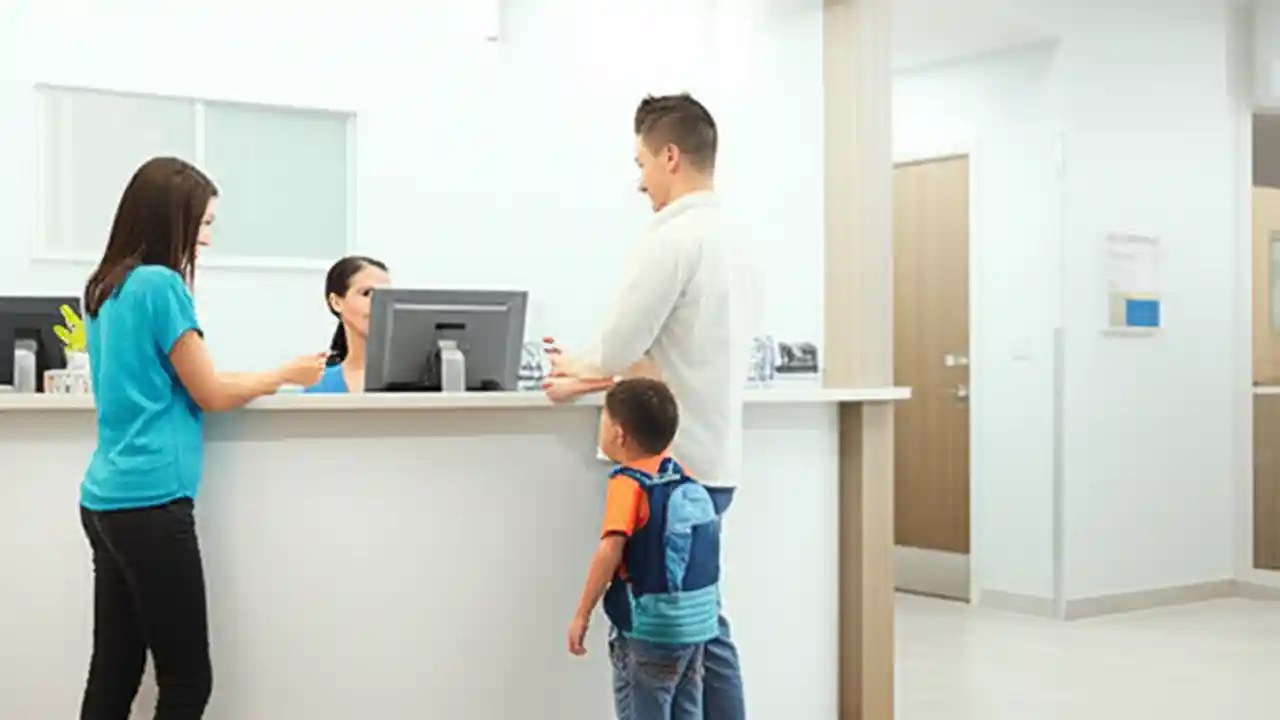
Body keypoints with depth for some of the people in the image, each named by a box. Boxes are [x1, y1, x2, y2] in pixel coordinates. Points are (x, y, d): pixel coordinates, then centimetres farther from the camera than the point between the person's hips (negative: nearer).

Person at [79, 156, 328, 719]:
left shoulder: (106, 287, 13)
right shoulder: (161, 283, -12)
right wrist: (286, 375, 6)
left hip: (107, 499, 9)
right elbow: (210, 395, -7)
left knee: (115, 672, 10)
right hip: (150, 501, -9)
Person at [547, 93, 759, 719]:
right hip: (712, 463, 8)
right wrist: (591, 377, 20)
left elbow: (619, 349, -13)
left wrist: (580, 370, 9)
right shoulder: (734, 245, 11)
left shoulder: (672, 239, -15)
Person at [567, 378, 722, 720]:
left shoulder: (627, 484, -15)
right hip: (695, 624, 7)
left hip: (648, 630, -7)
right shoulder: (683, 477, 5)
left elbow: (611, 550, -25)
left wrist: (582, 615, -20)